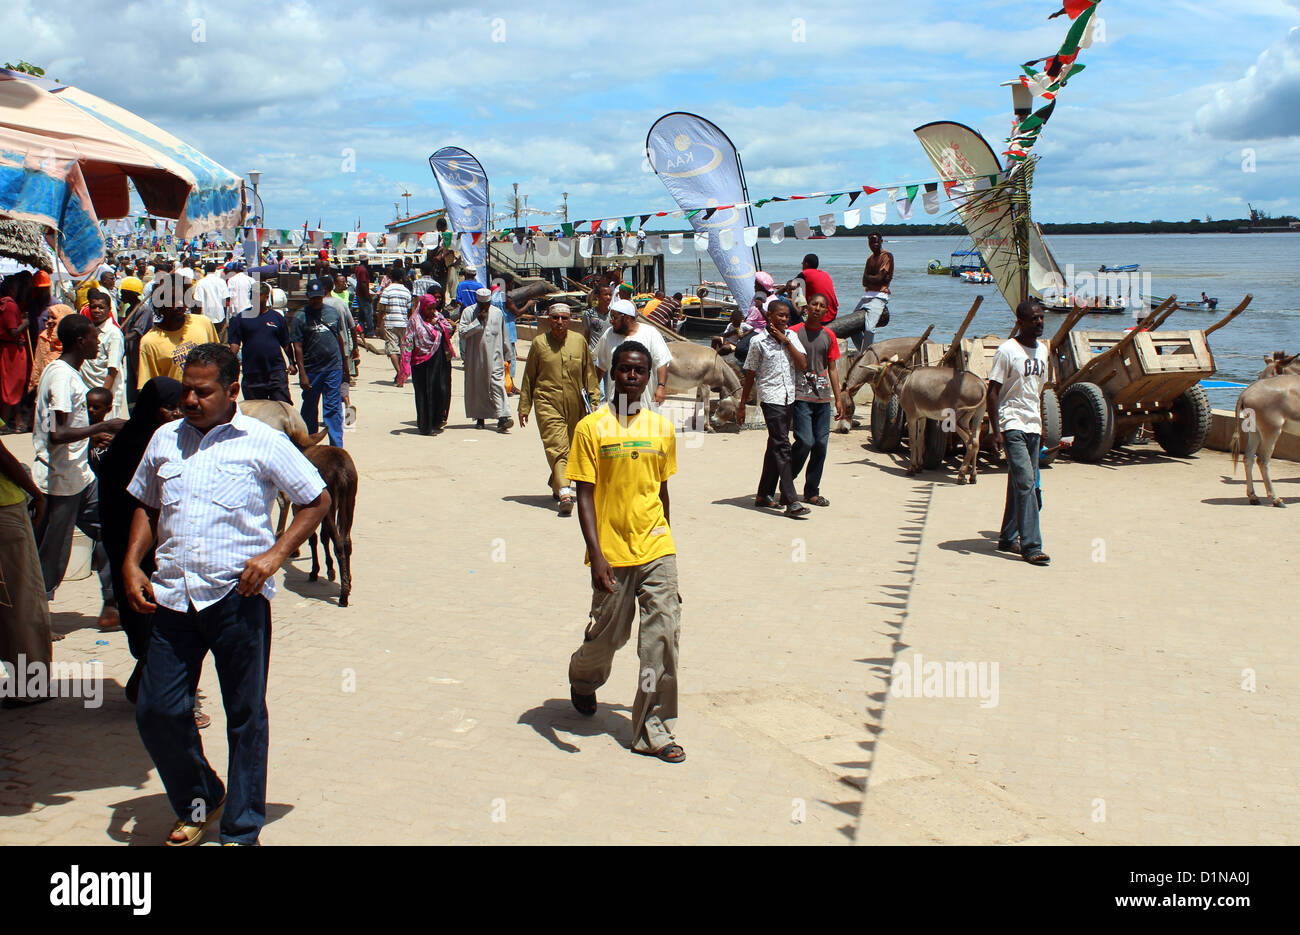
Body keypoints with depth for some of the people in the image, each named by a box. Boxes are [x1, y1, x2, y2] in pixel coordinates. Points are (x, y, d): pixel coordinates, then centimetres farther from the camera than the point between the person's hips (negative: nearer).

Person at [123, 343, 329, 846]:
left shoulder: (263, 443, -1)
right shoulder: (165, 440, 12)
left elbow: (317, 500, 4)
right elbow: (146, 505, 24)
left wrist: (275, 554, -8)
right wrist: (132, 563, 8)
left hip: (238, 595, -4)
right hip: (172, 594, 4)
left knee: (245, 715, 5)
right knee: (156, 710, 2)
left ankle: (242, 830, 19)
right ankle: (198, 800, 28)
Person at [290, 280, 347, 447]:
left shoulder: (333, 313, 8)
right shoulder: (300, 317, -3)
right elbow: (298, 347, -6)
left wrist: (343, 360, 22)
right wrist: (302, 374, -11)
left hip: (333, 368, 1)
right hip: (311, 370, -1)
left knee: (333, 407, -1)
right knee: (310, 408, 10)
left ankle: (337, 445, -1)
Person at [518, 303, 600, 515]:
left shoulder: (579, 341, 7)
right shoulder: (539, 343, 4)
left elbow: (589, 374, 13)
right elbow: (528, 378, 9)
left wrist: (594, 401, 8)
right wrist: (524, 407, 9)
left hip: (575, 406, 3)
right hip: (547, 404, -3)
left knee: (569, 448, 12)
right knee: (557, 447, -15)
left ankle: (557, 485, 34)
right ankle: (564, 493, -26)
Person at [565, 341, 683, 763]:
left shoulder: (661, 427, 6)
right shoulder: (592, 427, -6)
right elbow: (585, 496, -8)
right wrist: (595, 555, -15)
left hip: (657, 552, 3)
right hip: (612, 553, -3)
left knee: (663, 634, -5)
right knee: (609, 635, 10)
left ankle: (653, 730, 3)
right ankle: (582, 677, 45)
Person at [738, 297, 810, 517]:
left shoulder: (791, 336, 9)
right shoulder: (759, 341, -5)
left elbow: (803, 365, -1)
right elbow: (750, 375, 1)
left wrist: (786, 341, -7)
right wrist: (742, 406, 3)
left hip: (789, 397, 6)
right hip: (771, 397, -6)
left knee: (775, 445, 12)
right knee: (781, 446, -13)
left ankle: (764, 494, 22)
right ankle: (791, 501, -18)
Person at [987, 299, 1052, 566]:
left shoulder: (1043, 350, 14)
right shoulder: (1008, 350, -9)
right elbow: (993, 391, -10)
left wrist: (1041, 424, 19)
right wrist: (996, 430, -16)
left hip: (1032, 426, 7)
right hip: (1012, 425, -7)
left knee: (1021, 483, 10)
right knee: (1025, 482, -14)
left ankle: (1008, 538, 21)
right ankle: (1031, 546, -15)